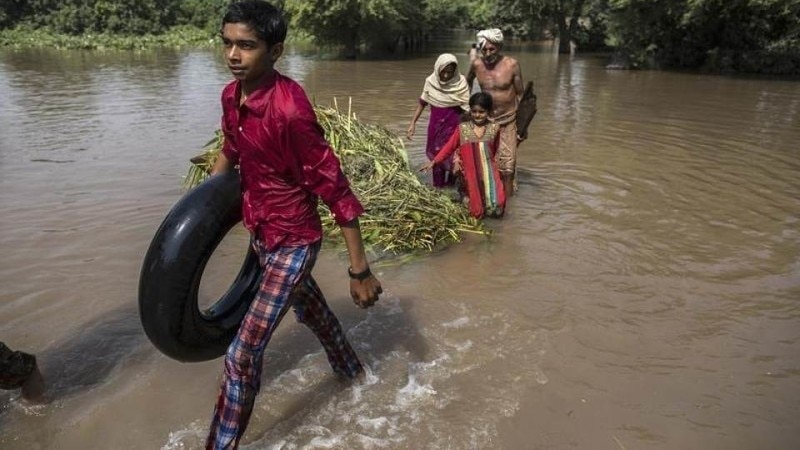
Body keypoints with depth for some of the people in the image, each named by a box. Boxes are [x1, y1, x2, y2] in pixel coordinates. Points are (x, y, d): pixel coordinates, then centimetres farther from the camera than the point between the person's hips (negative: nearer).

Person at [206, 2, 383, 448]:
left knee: (243, 354, -6)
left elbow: (336, 190, -26)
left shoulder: (290, 108, -28)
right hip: (261, 233, 9)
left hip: (293, 242, -9)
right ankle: (353, 373, 55)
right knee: (311, 310, 28)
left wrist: (360, 270, -23)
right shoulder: (231, 95, -3)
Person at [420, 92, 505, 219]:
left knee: (495, 209, -9)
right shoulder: (462, 128, -3)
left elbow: (495, 151, 12)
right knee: (476, 209, -2)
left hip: (488, 172, 1)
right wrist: (433, 162, -4)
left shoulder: (494, 129, 0)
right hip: (470, 173, -1)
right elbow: (449, 147, 1)